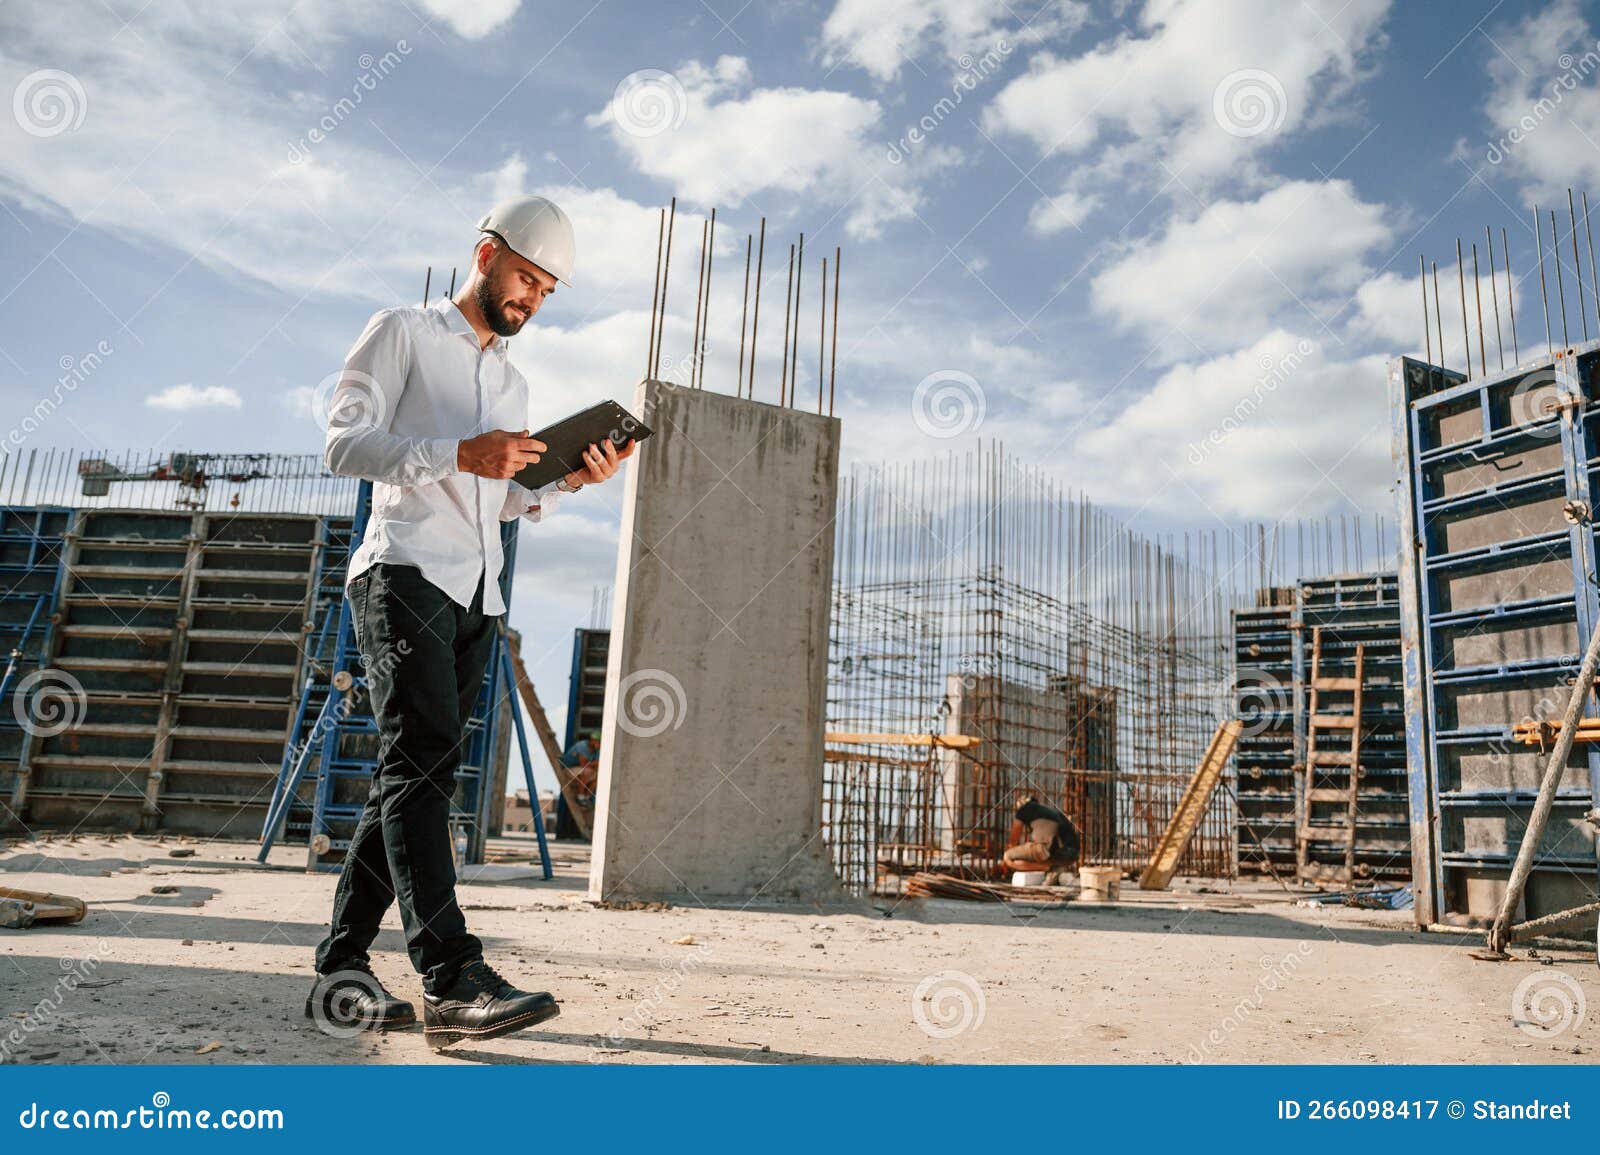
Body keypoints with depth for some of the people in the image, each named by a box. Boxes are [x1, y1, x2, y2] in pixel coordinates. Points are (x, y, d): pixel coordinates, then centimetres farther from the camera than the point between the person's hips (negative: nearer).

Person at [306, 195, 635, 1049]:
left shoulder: (512, 382, 28)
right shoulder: (402, 334, 7)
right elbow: (344, 441, -4)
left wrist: (570, 480, 7)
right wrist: (458, 454, -16)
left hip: (475, 594, 7)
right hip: (405, 572, -7)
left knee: (418, 776, 3)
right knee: (419, 762, -18)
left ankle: (341, 970, 10)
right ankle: (452, 979, -25)